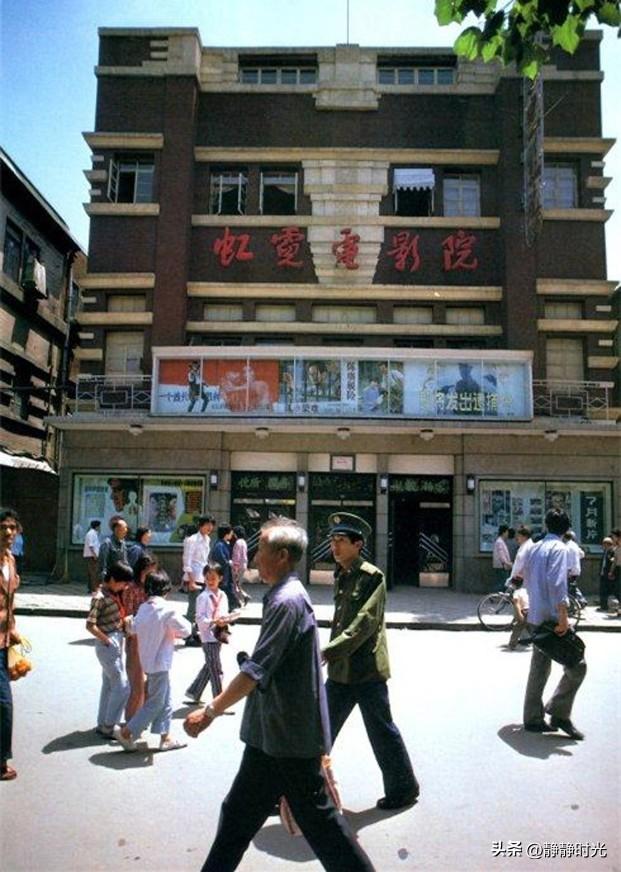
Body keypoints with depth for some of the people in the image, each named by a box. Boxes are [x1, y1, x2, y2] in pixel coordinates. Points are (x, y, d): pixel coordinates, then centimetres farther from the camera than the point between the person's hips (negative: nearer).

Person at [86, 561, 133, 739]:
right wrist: (107, 641, -15)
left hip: (118, 642, 9)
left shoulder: (115, 594, 8)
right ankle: (108, 727, 7)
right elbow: (90, 625, -20)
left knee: (109, 685, 16)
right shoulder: (100, 597, -18)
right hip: (108, 645, -9)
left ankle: (103, 724, 27)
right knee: (122, 687, -4)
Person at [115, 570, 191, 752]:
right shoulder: (167, 610, -20)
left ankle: (165, 737, 22)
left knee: (165, 700, 17)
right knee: (155, 703, 4)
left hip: (147, 660, 8)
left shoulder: (143, 608, 1)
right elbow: (185, 630, -12)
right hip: (159, 662, -8)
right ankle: (126, 733, 9)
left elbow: (134, 628, 11)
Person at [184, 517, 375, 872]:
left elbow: (255, 671, -26)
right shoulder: (285, 596, 9)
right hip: (272, 734, 10)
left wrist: (210, 712, -20)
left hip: (289, 736, -10)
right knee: (239, 814, 18)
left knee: (317, 817, 4)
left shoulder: (287, 602, -22)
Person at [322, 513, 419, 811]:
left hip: (367, 669, -7)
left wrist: (328, 652, -24)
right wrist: (332, 655, 14)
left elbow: (365, 623, -22)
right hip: (339, 670, 7)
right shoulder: (340, 576, 9)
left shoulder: (372, 576, -14)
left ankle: (403, 788, 27)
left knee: (382, 732, 8)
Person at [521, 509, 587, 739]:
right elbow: (556, 583, -21)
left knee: (539, 668, 12)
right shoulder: (559, 548, -10)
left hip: (536, 617, 8)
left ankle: (533, 719, 15)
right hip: (552, 618, -8)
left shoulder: (534, 549, 14)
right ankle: (559, 714, -1)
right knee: (576, 665, -1)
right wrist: (563, 616, -21)